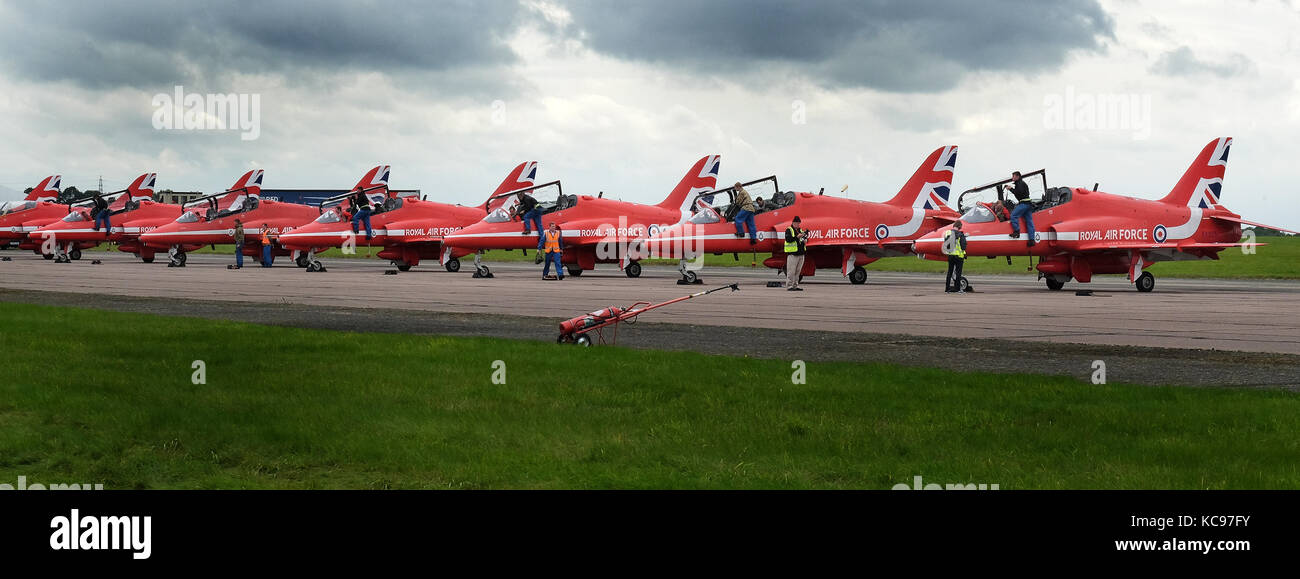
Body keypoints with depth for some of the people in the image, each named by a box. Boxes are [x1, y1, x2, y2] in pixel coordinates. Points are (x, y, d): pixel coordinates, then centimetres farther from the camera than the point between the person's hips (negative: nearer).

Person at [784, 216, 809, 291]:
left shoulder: (800, 230, 18)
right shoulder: (789, 230, -4)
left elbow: (805, 238, 25)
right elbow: (788, 239, -17)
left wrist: (805, 240, 2)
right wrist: (797, 237, -24)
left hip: (800, 254, 7)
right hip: (792, 254, -7)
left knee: (798, 271, 9)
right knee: (791, 271, -8)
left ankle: (795, 286, 14)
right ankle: (789, 286, -6)